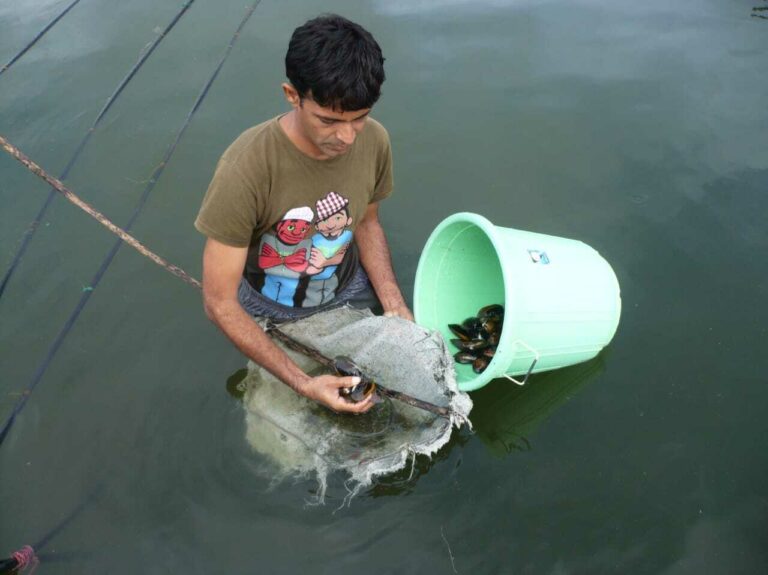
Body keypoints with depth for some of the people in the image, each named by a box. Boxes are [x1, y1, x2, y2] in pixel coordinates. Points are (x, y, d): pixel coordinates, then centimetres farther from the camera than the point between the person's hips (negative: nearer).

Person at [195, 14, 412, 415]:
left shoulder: (374, 141, -20)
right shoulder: (245, 170, -35)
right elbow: (219, 303, -27)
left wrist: (395, 306, -12)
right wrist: (303, 384, -31)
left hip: (348, 289, 4)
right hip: (271, 308, -3)